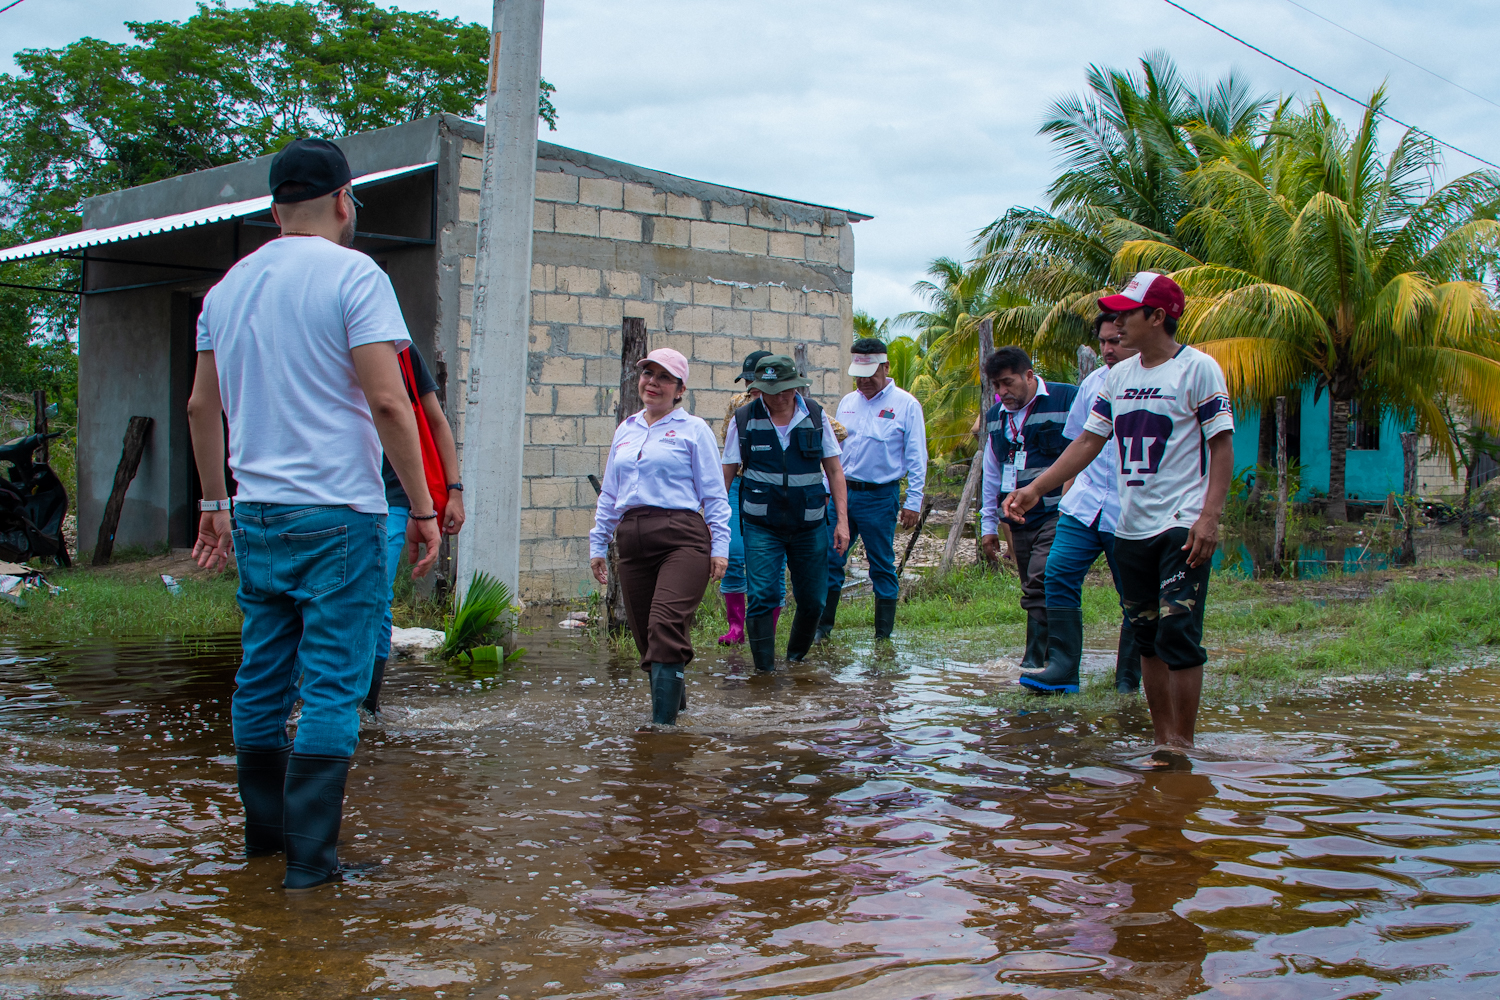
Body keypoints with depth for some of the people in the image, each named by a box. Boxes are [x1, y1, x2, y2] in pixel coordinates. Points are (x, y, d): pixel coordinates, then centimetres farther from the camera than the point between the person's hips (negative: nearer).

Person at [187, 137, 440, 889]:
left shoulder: (228, 287, 12)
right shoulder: (352, 275, -7)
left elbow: (201, 407, 16)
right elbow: (387, 401, -15)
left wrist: (214, 502, 25)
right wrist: (422, 507, -10)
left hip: (257, 514, 6)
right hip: (338, 515, -6)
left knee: (262, 676, 15)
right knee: (332, 685, -2)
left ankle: (264, 829, 27)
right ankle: (310, 854, -2)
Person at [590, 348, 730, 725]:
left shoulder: (693, 429, 6)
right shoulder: (625, 430, 21)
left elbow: (714, 494, 4)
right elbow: (609, 494, 25)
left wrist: (720, 546, -3)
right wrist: (598, 544, 21)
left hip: (681, 537, -5)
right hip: (633, 540, 6)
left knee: (665, 627, -20)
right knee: (644, 634, 5)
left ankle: (662, 724, -20)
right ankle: (675, 700, 24)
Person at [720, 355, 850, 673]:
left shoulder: (816, 416, 2)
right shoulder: (744, 419, -1)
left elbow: (834, 471, 6)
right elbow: (726, 473, 4)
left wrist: (842, 520, -1)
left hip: (810, 524, 2)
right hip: (761, 525, -2)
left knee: (811, 601, 7)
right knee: (761, 596, -13)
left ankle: (797, 657, 32)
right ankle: (764, 671, -6)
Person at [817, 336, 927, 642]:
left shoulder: (906, 404, -3)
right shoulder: (847, 402, 11)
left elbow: (916, 459, -3)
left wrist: (913, 502, -7)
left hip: (880, 497, -4)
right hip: (842, 492, 4)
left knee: (882, 567, 3)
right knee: (830, 560, 2)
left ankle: (883, 635, 11)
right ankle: (822, 626, 12)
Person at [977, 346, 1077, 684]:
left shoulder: (1067, 400, -3)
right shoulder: (997, 416, 17)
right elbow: (992, 474, 24)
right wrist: (988, 525, 22)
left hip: (1057, 515, -6)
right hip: (1017, 520, 7)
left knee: (1041, 584, -19)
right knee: (1036, 592, 6)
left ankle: (1035, 662, -18)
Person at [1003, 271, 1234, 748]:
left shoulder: (1198, 368, -6)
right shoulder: (1119, 375, 13)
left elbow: (1222, 445, -8)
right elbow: (1089, 441, 15)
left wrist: (1209, 516, -18)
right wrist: (1035, 489, 6)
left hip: (1182, 526, -7)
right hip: (1131, 526, 7)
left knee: (1178, 634, -12)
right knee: (1147, 637, 10)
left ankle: (1183, 743, -5)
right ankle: (1162, 740, 18)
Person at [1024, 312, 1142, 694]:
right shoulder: (1092, 383, 10)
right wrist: (1066, 496, 16)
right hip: (1085, 503, 5)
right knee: (1059, 573, -10)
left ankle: (1128, 682, 15)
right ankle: (1061, 667, -7)